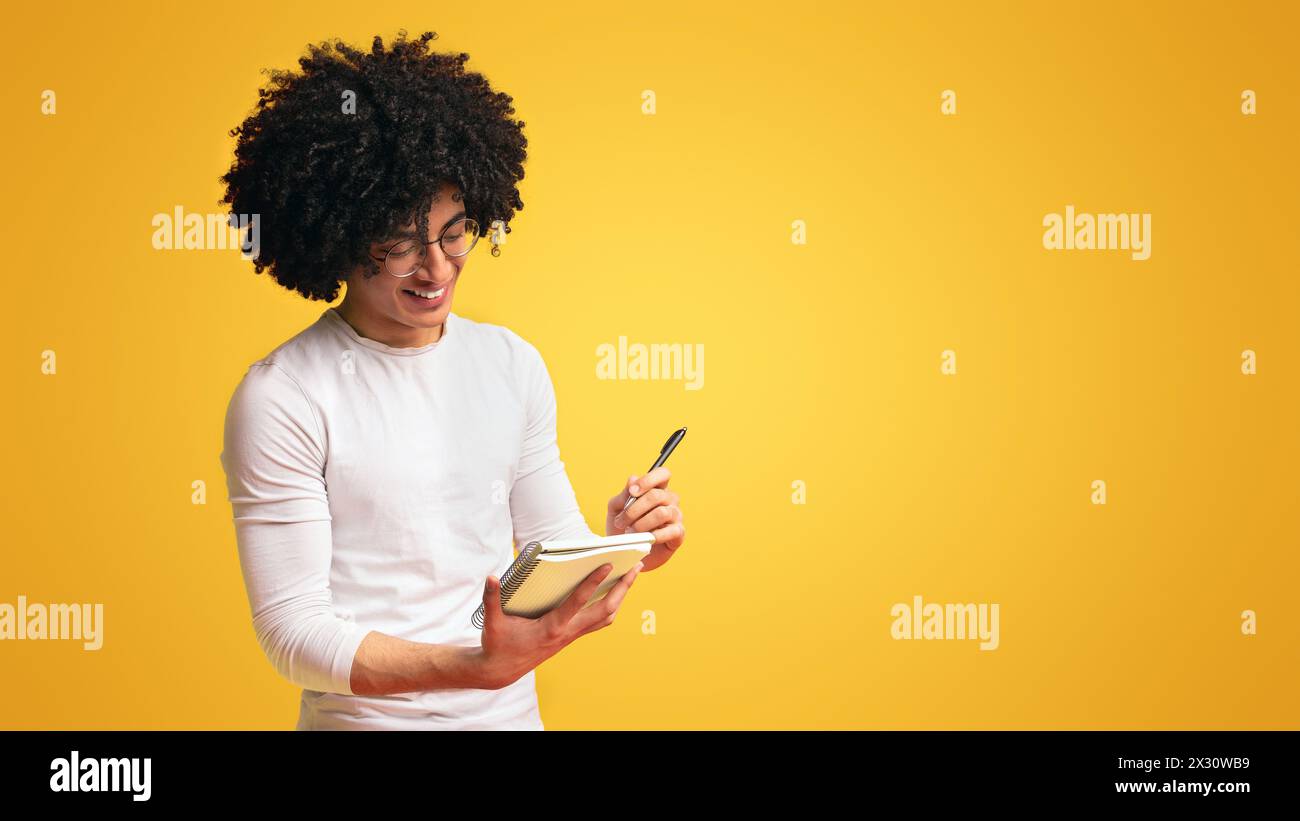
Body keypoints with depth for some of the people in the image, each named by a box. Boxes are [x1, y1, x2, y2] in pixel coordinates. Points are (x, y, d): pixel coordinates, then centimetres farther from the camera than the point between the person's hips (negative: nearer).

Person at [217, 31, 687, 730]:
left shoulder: (513, 364, 1)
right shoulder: (279, 401, -16)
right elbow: (292, 630, -18)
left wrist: (621, 548, -14)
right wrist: (481, 665, -29)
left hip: (513, 713, 5)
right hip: (365, 718, -4)